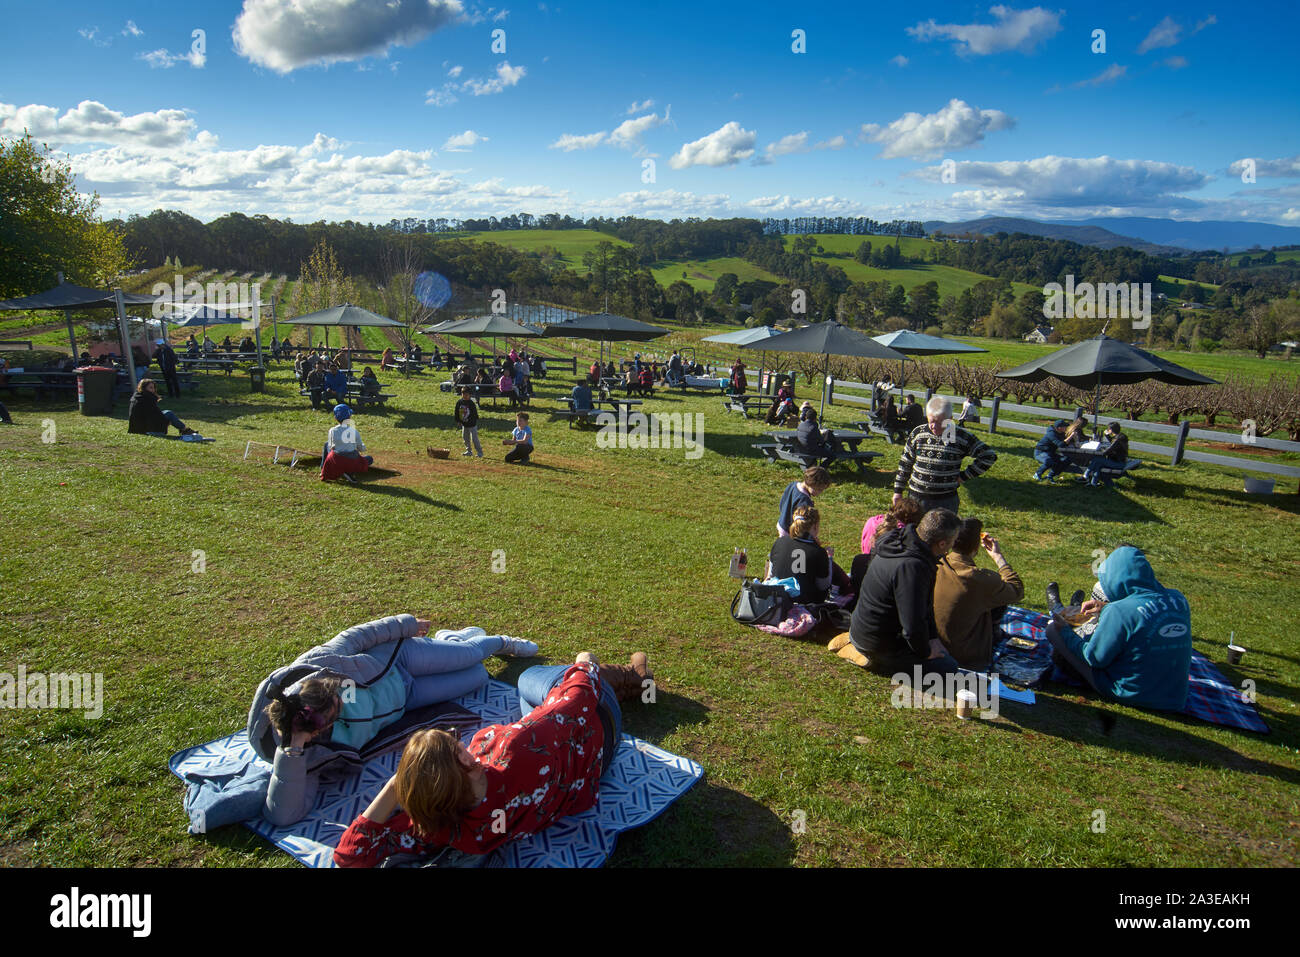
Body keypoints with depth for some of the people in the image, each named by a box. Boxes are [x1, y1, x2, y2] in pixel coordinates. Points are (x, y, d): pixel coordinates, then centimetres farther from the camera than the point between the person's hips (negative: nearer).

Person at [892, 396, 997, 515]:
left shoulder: (961, 437, -5)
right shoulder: (918, 433, 2)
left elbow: (989, 456, 0)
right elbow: (905, 462, 11)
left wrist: (964, 476, -2)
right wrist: (898, 490, 10)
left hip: (946, 501, -2)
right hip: (916, 497, 2)